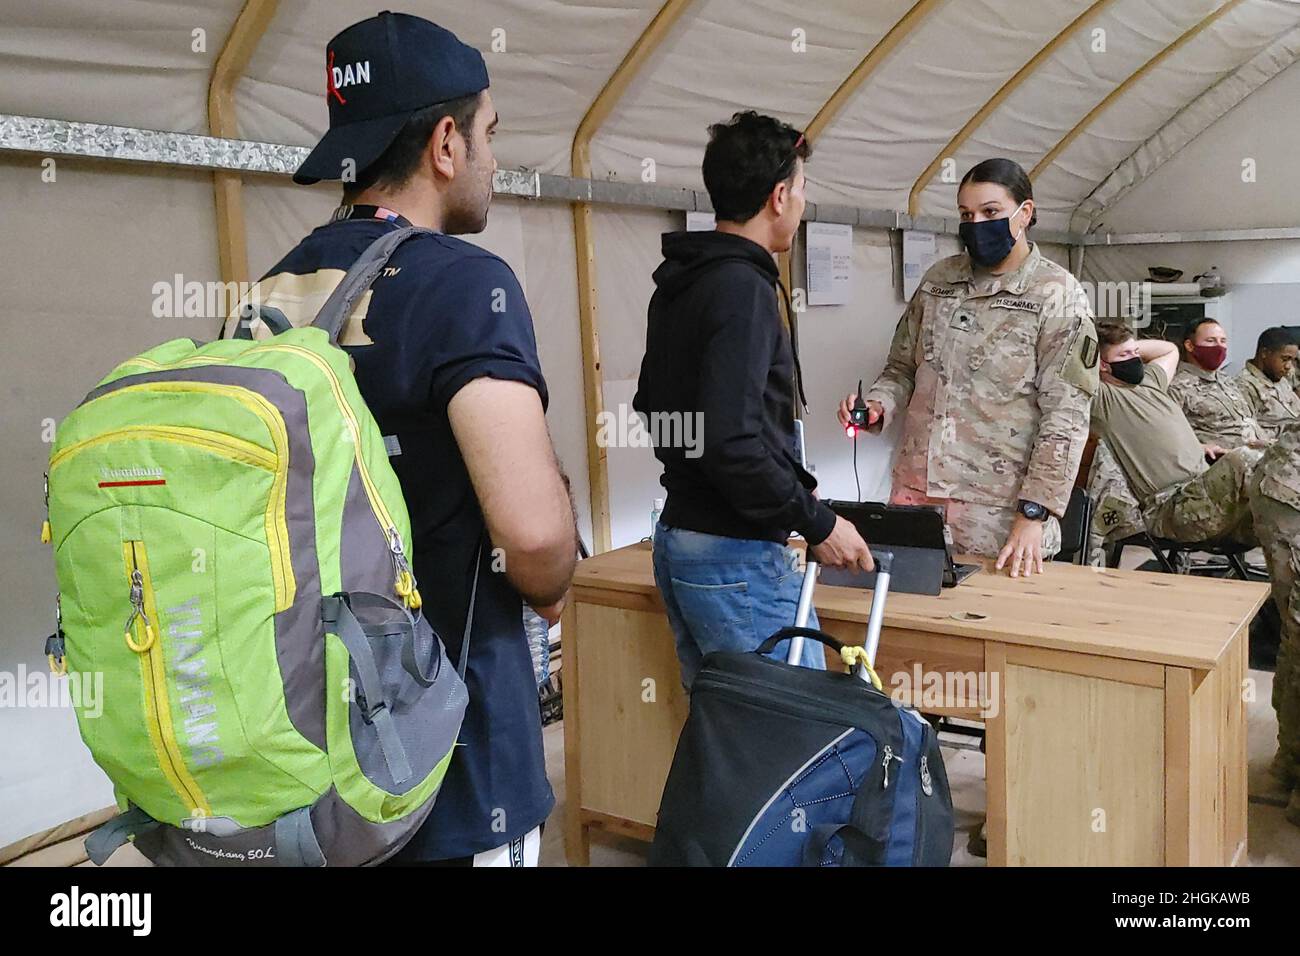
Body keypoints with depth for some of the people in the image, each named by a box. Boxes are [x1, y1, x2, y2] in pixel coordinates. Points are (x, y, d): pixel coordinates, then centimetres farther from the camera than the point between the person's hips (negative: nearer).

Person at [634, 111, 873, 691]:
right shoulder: (743, 288, -16)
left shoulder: (677, 285, 13)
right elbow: (732, 442, -25)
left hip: (677, 539, 10)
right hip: (738, 556, -10)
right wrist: (818, 524, -13)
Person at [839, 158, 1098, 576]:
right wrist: (877, 406, -4)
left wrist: (1034, 514, -15)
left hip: (999, 510, -4)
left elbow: (1065, 414, -10)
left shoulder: (1057, 296, -5)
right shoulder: (938, 279, 9)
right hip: (915, 490, 5)